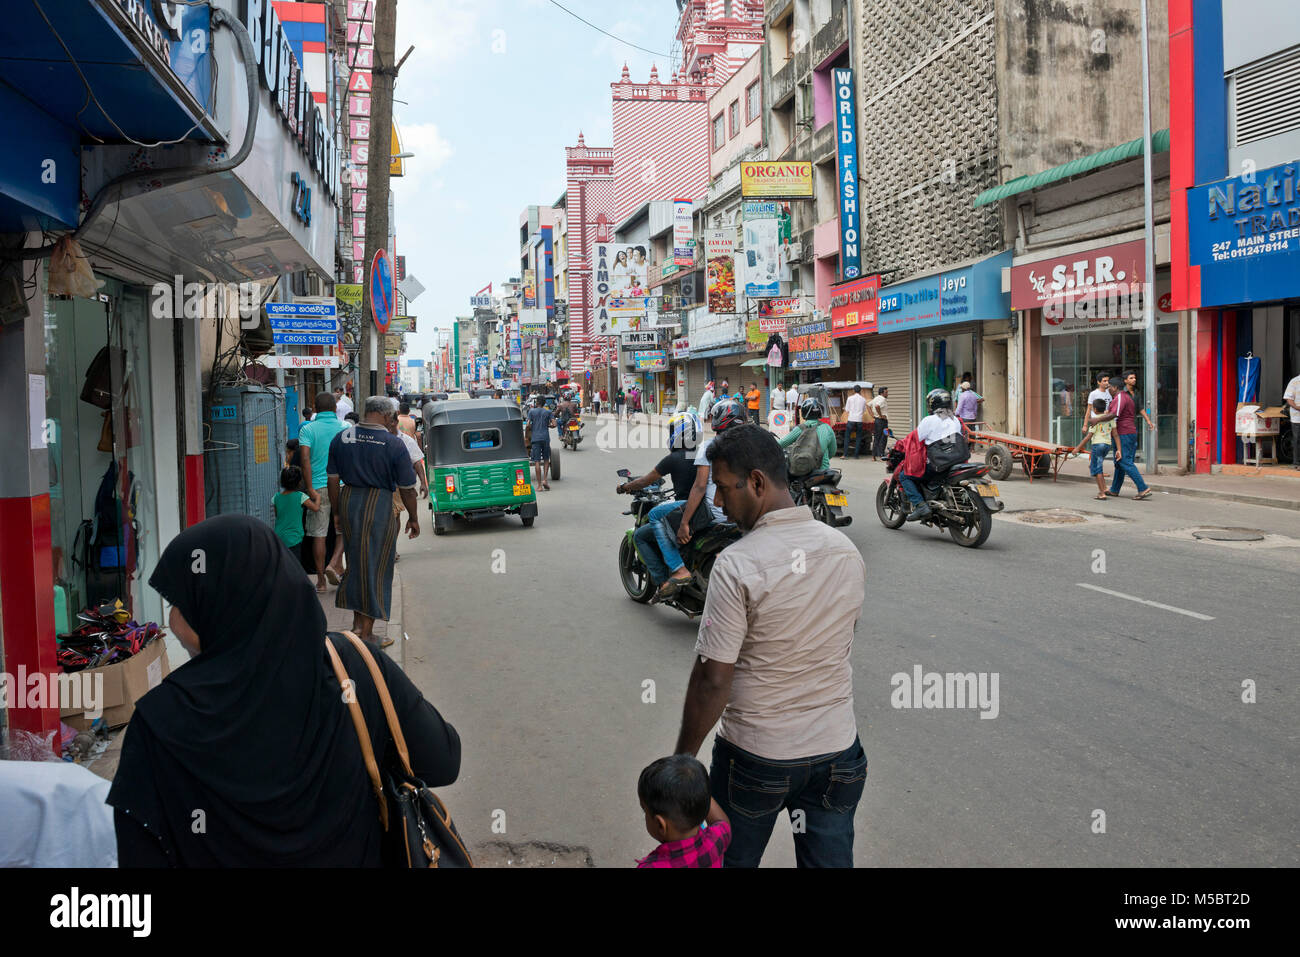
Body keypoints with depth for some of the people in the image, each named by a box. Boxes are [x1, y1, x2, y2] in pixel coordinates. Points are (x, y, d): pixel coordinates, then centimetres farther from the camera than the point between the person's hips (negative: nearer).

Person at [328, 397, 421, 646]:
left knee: (355, 563, 19)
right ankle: (366, 633, 11)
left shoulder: (341, 438, 4)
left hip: (348, 502, 5)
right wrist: (413, 518, 6)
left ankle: (357, 622, 24)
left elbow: (333, 480, 7)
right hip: (379, 505, -5)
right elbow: (407, 488, -6)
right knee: (375, 568, 5)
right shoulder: (393, 444, -10)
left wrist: (336, 512, 17)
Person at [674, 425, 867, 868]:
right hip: (837, 748, 5)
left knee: (731, 859, 17)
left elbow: (713, 681, -21)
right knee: (831, 859, 17)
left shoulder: (736, 565, -22)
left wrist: (682, 760, -8)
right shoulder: (846, 550, -2)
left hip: (757, 756, -5)